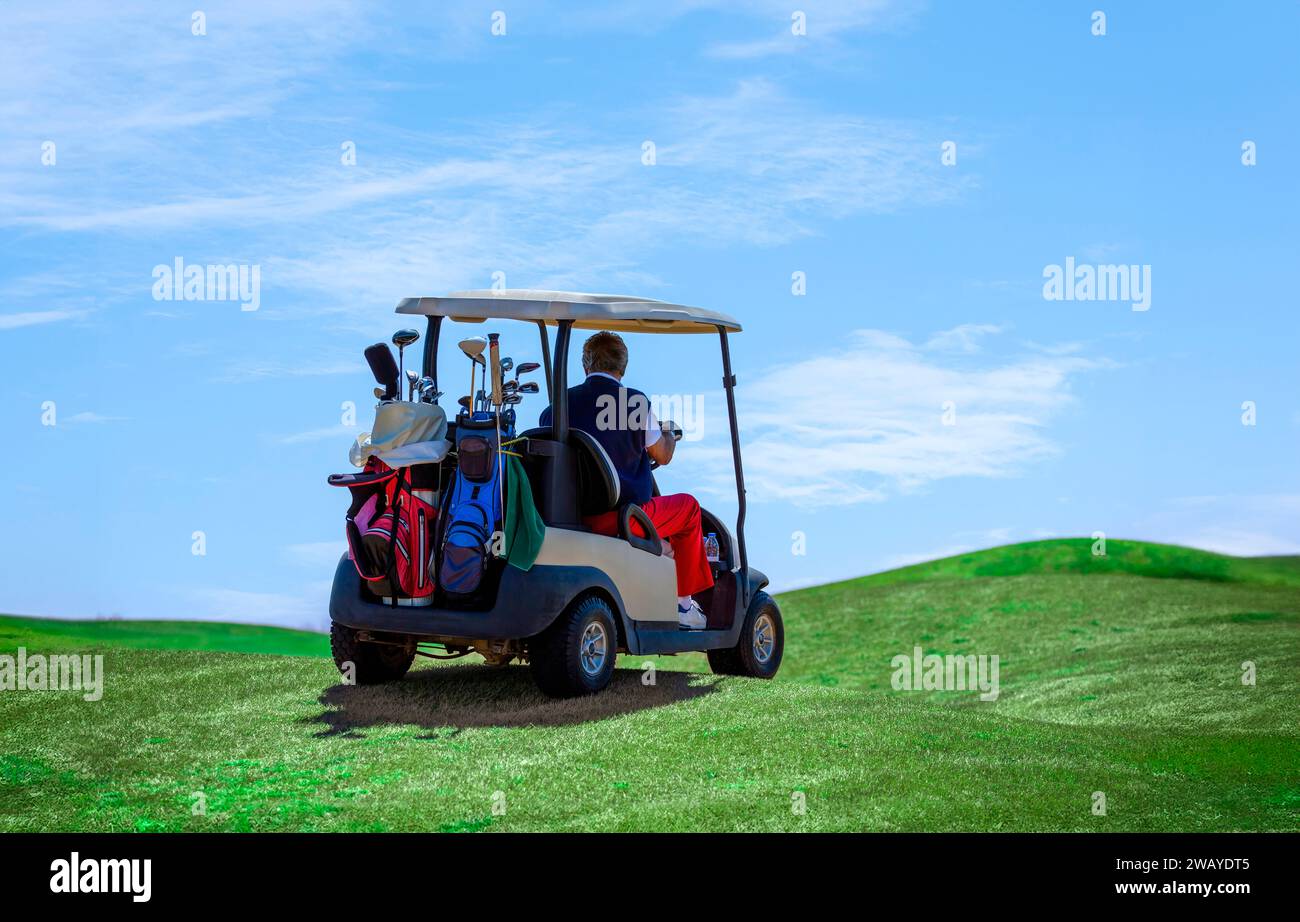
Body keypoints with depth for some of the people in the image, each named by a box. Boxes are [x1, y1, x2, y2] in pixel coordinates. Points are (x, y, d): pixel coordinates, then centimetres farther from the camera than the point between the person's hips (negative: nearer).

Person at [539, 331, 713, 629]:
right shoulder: (635, 402, -10)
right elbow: (662, 456, 3)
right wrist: (670, 433, 26)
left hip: (570, 514, 6)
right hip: (623, 517, -5)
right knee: (688, 505, 20)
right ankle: (683, 604, 21)